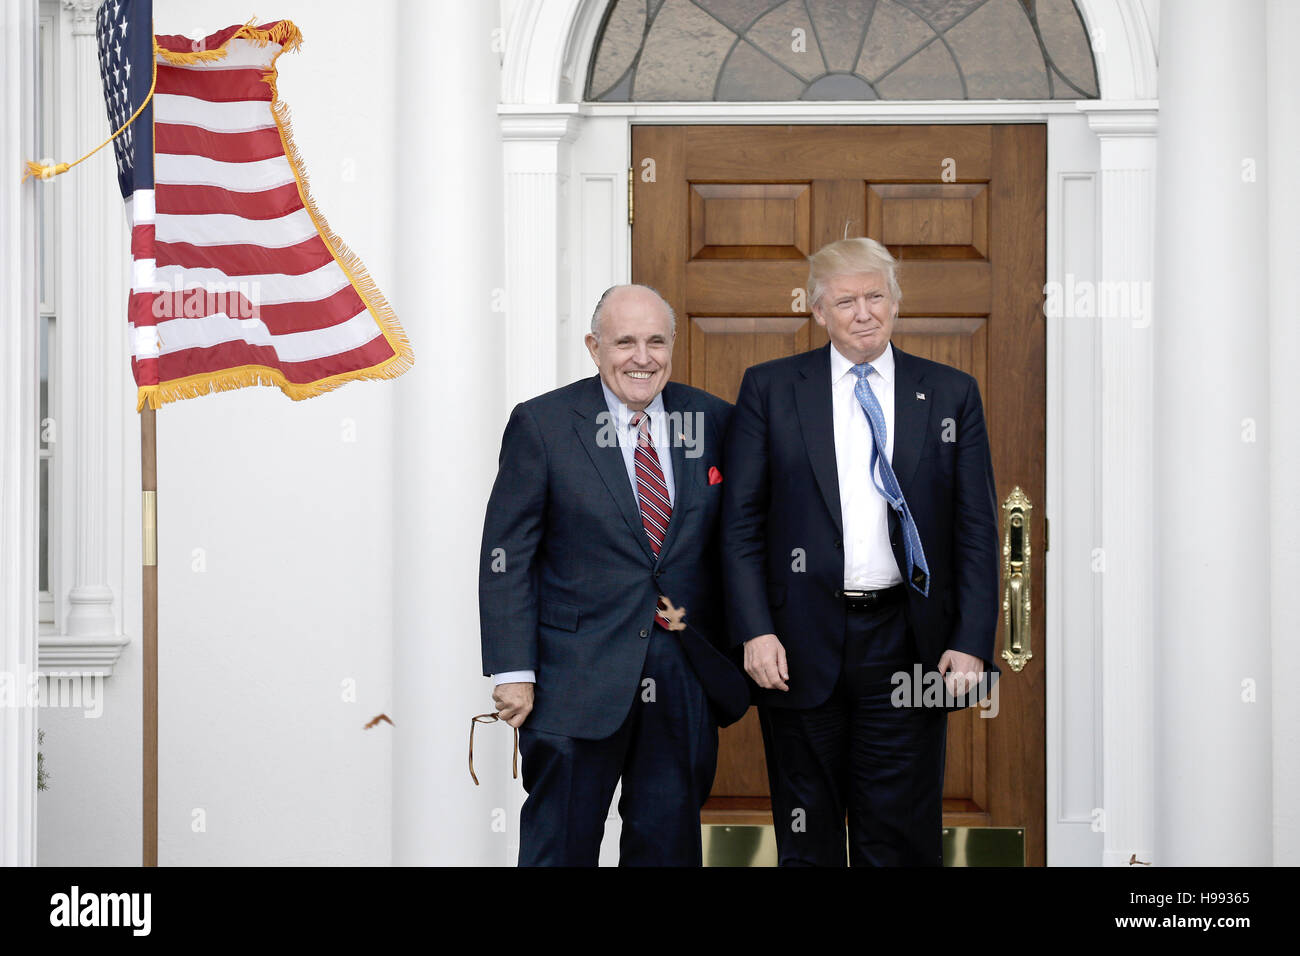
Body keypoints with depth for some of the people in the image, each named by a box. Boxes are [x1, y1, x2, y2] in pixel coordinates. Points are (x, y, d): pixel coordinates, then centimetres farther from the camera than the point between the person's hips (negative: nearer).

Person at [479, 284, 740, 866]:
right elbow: (506, 559, -5)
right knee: (560, 845, 5)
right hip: (575, 681, -3)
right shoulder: (542, 424, -4)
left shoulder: (714, 421, 5)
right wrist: (513, 671, -10)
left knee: (669, 844, 12)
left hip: (687, 682, 3)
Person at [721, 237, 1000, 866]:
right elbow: (740, 520, 2)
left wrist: (971, 643, -5)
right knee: (806, 840, 10)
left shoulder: (952, 394, 7)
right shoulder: (769, 388, 5)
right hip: (801, 646, 0)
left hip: (907, 648, 0)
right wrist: (755, 630, -8)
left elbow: (976, 529, 5)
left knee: (901, 838, 4)